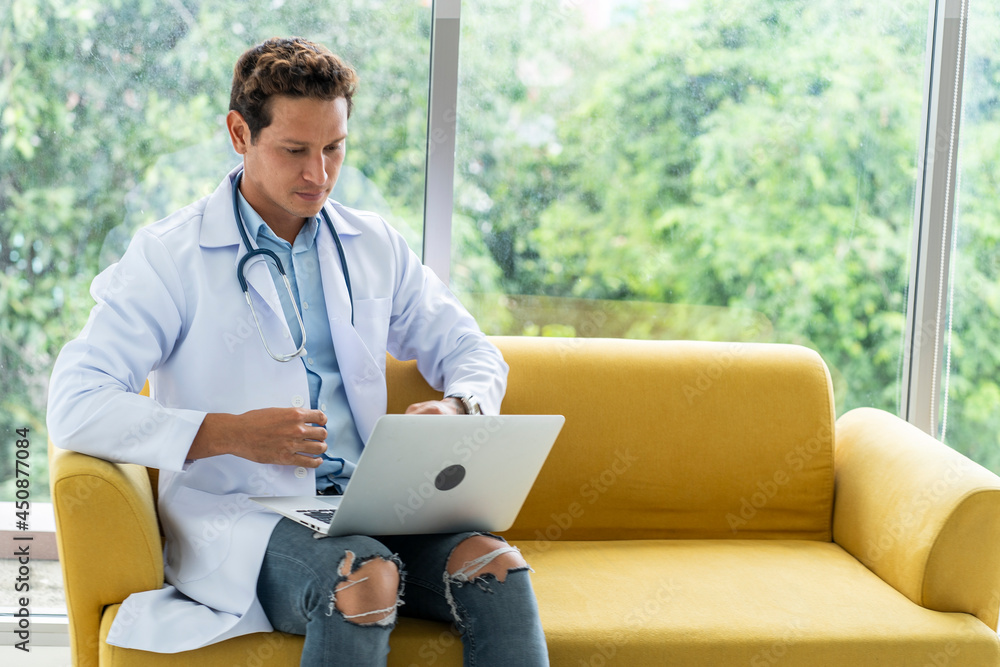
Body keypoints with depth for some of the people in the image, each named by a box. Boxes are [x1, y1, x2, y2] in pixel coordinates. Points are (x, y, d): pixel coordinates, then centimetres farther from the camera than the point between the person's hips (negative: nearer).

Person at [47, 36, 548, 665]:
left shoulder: (376, 246, 16)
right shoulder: (170, 256, 1)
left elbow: (475, 354, 23)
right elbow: (75, 408, -7)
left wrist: (457, 408, -2)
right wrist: (229, 434, -18)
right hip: (235, 516, -4)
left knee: (499, 566, -26)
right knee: (366, 578, -35)